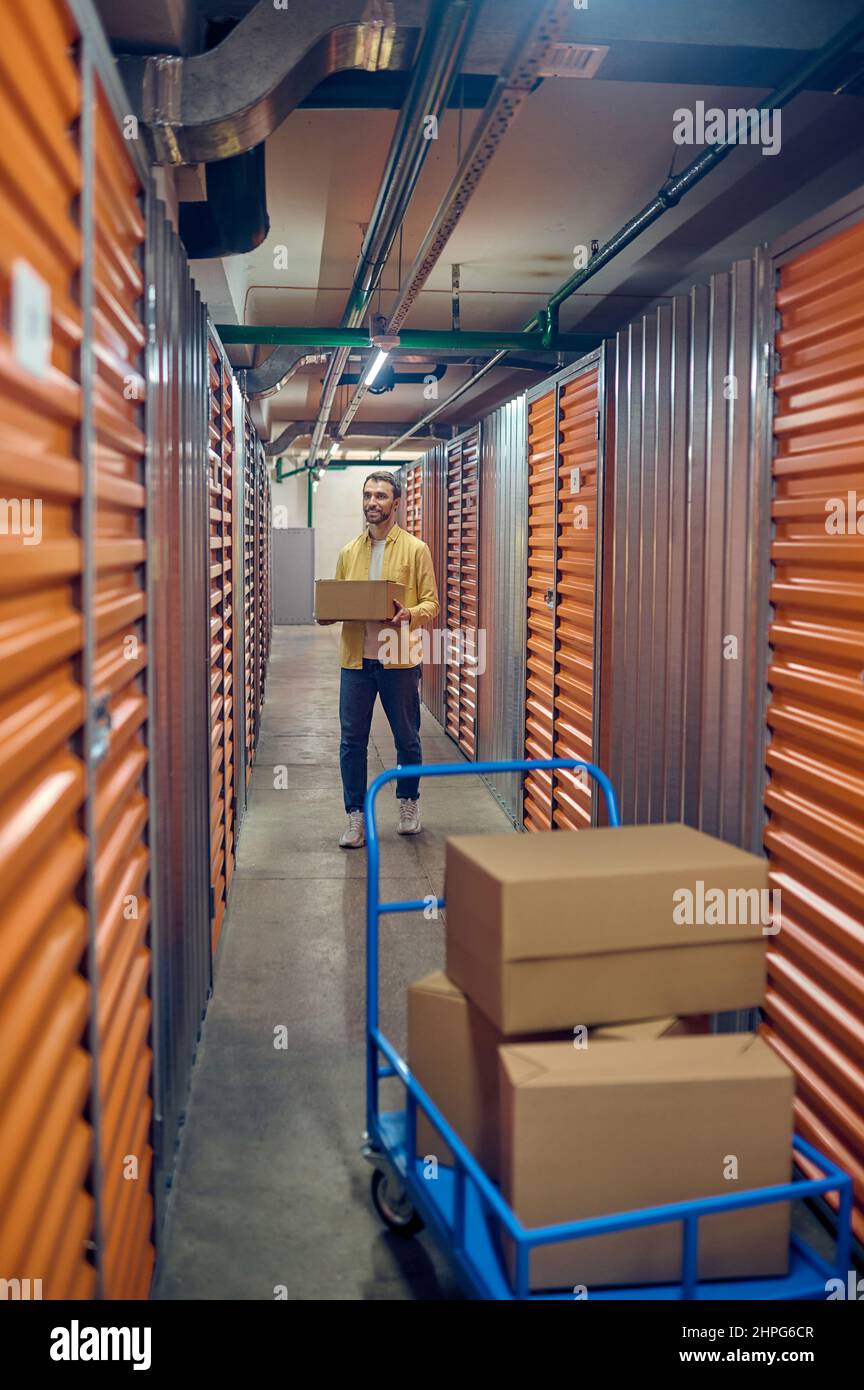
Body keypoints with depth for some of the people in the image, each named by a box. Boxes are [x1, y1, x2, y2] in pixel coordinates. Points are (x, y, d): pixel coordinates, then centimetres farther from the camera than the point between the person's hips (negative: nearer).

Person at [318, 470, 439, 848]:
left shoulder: (415, 549, 0)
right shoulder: (348, 552, 11)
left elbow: (431, 604, -3)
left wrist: (410, 615, -23)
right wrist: (327, 615, -6)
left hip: (399, 660, -3)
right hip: (356, 659, 3)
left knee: (407, 739, 10)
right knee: (352, 741, 3)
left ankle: (408, 803, 32)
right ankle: (356, 817, 13)